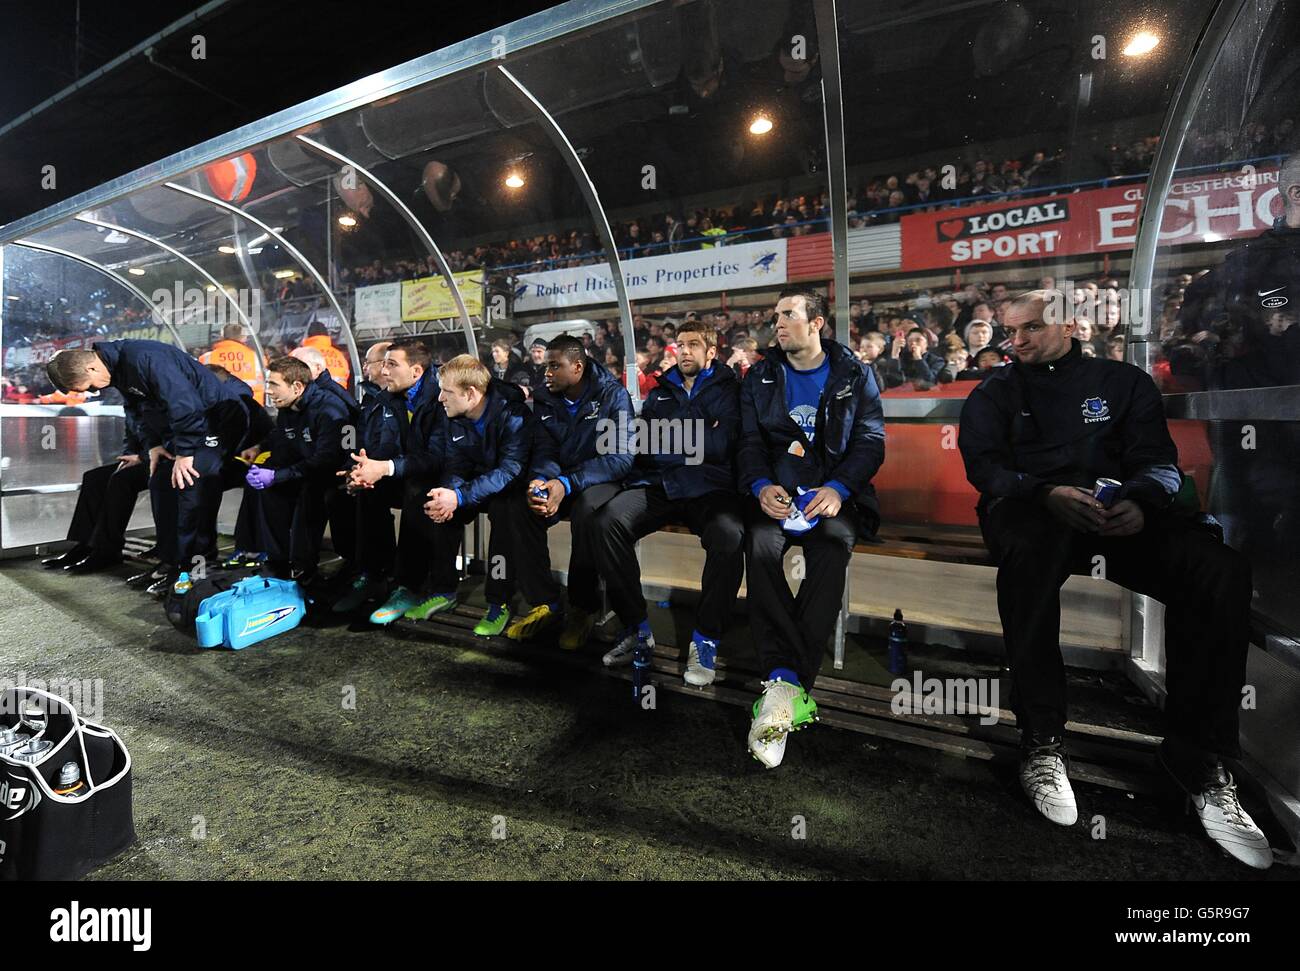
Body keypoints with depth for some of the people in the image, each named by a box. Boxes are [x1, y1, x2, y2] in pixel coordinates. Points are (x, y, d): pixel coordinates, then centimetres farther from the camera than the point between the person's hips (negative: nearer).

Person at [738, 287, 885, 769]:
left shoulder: (855, 376, 10)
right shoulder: (759, 378, 14)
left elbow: (870, 442, 2)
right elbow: (749, 442, 7)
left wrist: (838, 489, -16)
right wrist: (761, 485, -14)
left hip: (833, 490, -1)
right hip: (776, 489, 1)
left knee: (832, 546, -33)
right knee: (761, 544, -31)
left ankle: (783, 687, -33)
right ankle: (788, 682, -36)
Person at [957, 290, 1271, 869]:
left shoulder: (1124, 382, 22)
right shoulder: (993, 394, 19)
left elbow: (1158, 459, 10)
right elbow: (984, 466, 2)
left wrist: (1140, 501, -15)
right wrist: (1047, 494, -19)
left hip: (1117, 511, 3)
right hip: (1028, 509, -2)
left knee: (1221, 569, -27)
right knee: (1031, 548, -39)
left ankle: (1200, 756, -14)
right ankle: (1041, 739, -27)